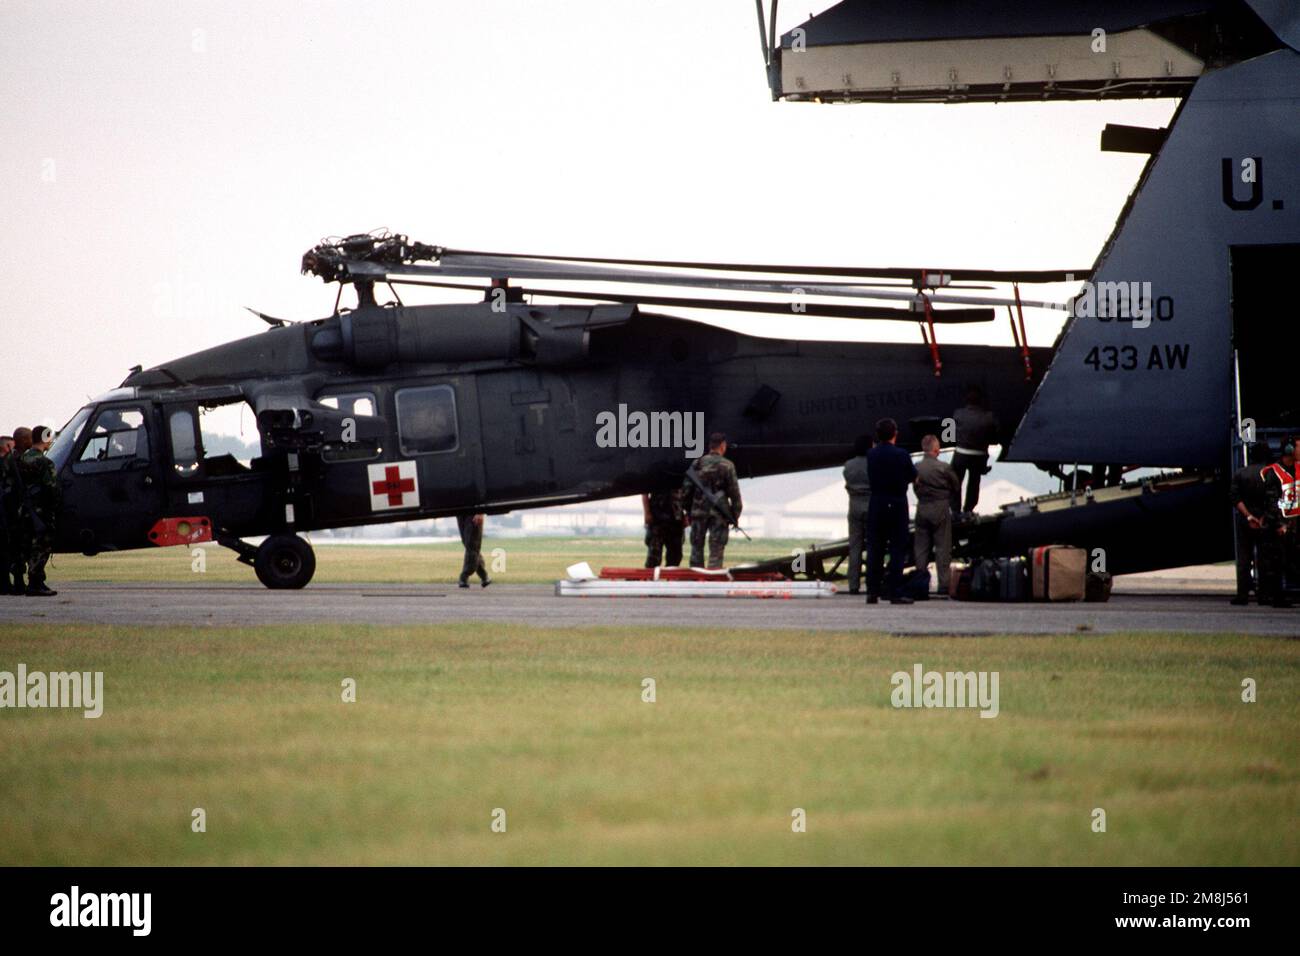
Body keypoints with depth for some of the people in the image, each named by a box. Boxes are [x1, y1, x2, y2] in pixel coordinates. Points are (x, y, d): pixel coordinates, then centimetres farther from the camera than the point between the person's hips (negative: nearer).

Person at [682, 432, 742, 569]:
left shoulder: (697, 464, 4)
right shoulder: (727, 465, -5)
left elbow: (686, 489, 5)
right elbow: (734, 493, -5)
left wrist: (688, 510, 15)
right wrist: (735, 516, 4)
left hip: (698, 511, 3)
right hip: (719, 514, -3)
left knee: (696, 549, 11)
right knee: (716, 553, -1)